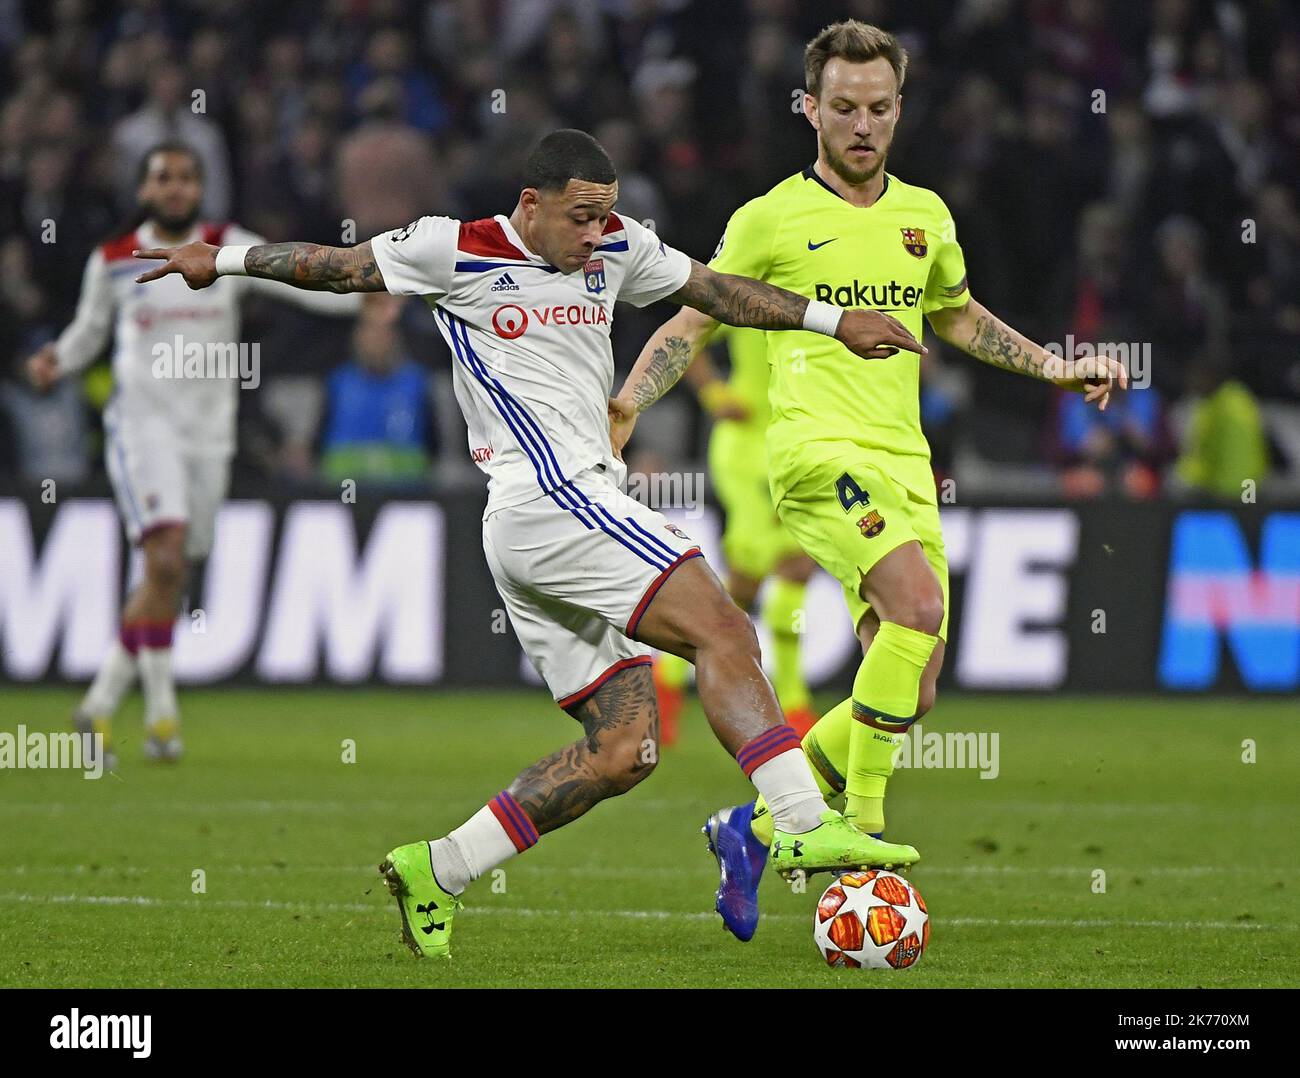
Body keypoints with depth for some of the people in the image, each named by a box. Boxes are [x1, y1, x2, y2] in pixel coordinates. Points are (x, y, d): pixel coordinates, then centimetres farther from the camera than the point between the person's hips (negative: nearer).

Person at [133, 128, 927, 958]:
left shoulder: (616, 248, 17)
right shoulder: (457, 251, -1)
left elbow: (718, 291, 28)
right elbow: (335, 266, 11)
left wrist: (834, 321, 26)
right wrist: (225, 259, 17)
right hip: (546, 498, -8)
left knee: (624, 749, 2)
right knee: (722, 631, -21)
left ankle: (436, 872, 6)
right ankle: (806, 822, -29)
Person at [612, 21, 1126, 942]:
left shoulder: (924, 216, 15)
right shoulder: (771, 220, 0)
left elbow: (957, 315, 33)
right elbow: (690, 326, 7)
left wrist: (1056, 368, 25)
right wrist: (623, 407, -8)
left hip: (903, 461, 7)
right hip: (818, 450, -6)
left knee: (908, 688, 2)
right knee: (919, 603, -29)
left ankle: (754, 829, 18)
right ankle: (863, 830, -22)